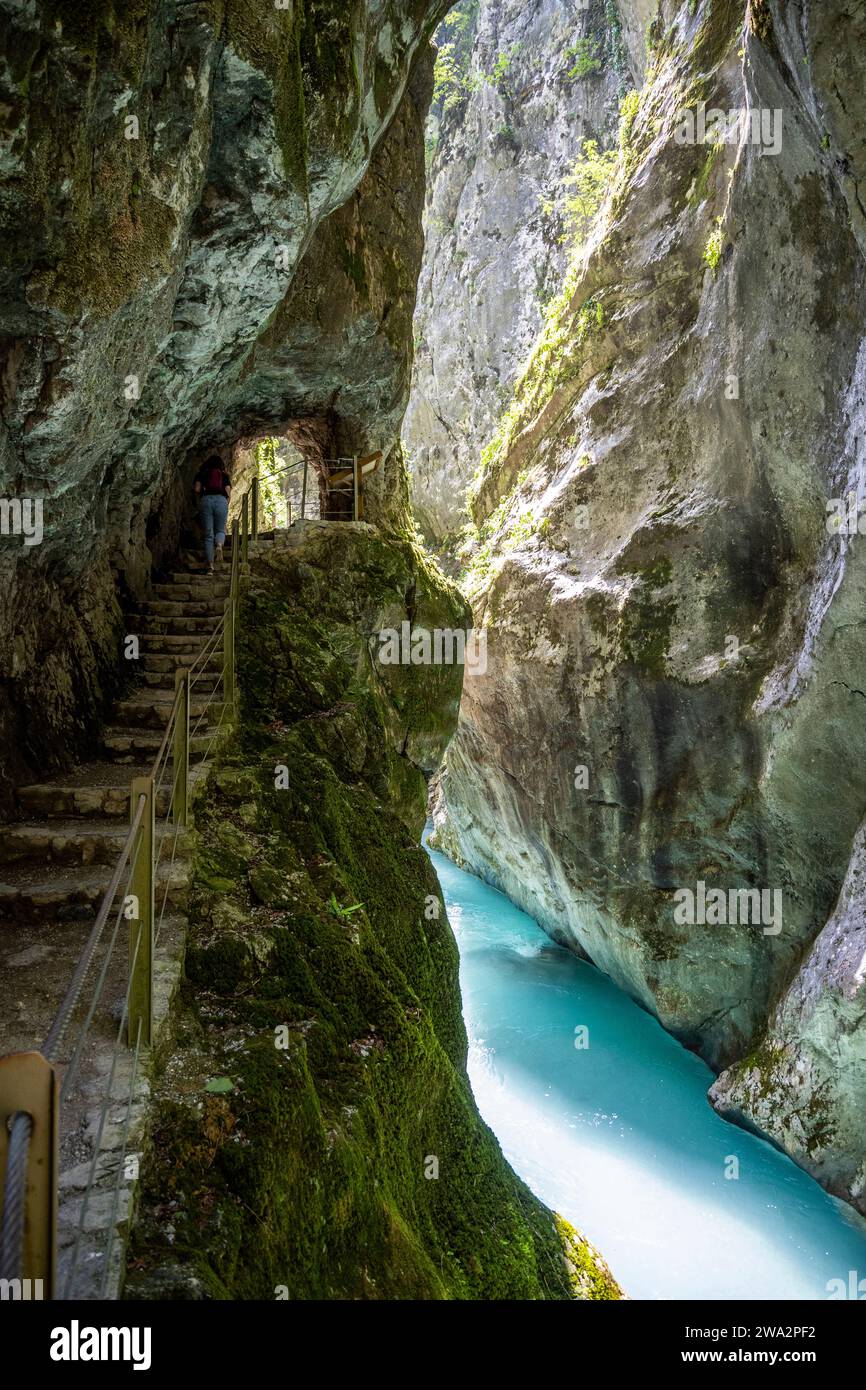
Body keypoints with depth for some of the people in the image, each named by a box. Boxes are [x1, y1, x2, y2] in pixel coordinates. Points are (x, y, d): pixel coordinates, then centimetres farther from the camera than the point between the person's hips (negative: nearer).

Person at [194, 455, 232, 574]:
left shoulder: (202, 473, 17)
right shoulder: (224, 475, 17)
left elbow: (197, 489, 4)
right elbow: (228, 493, 6)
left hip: (206, 499, 0)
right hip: (221, 500, 0)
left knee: (208, 534, 3)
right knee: (220, 530, 13)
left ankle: (210, 565, -5)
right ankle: (219, 545, -24)